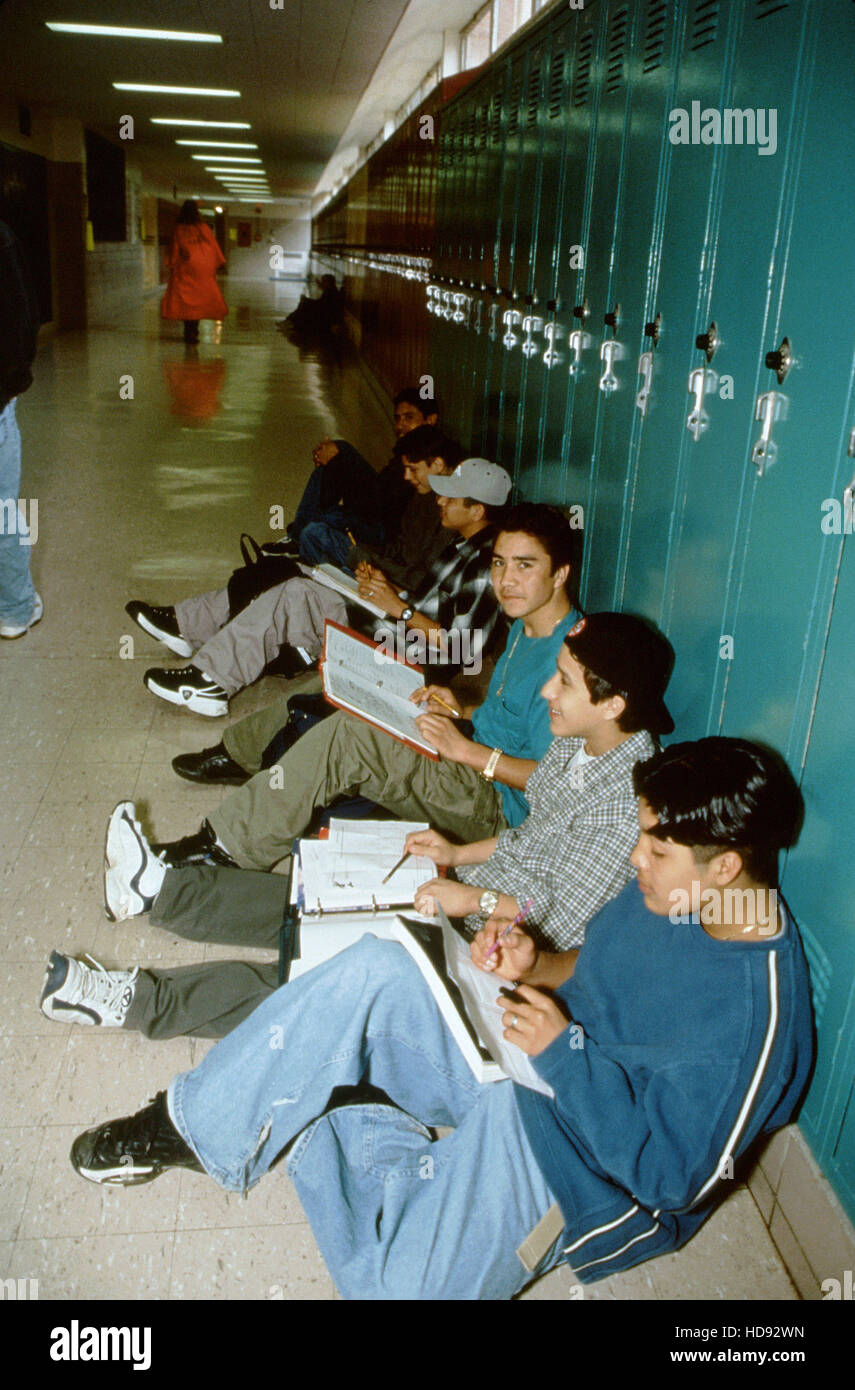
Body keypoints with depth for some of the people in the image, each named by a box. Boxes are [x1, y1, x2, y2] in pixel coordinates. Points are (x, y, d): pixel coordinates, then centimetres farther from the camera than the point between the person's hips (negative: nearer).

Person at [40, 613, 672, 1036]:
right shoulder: (574, 741, 2)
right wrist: (460, 854, 7)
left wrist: (479, 901, -19)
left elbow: (567, 922, -22)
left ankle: (141, 1000, -10)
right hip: (472, 896, 9)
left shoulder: (626, 798, -26)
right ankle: (163, 887, 17)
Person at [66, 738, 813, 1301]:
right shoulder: (668, 894, -3)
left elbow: (673, 1174, -22)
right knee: (376, 967, -16)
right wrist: (538, 967, -6)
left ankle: (323, 1126, -2)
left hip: (585, 1168, -7)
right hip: (538, 1067, 7)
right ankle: (193, 1123, -5)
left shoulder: (757, 1012, -26)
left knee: (402, 1282, -30)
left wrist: (563, 1050, -23)